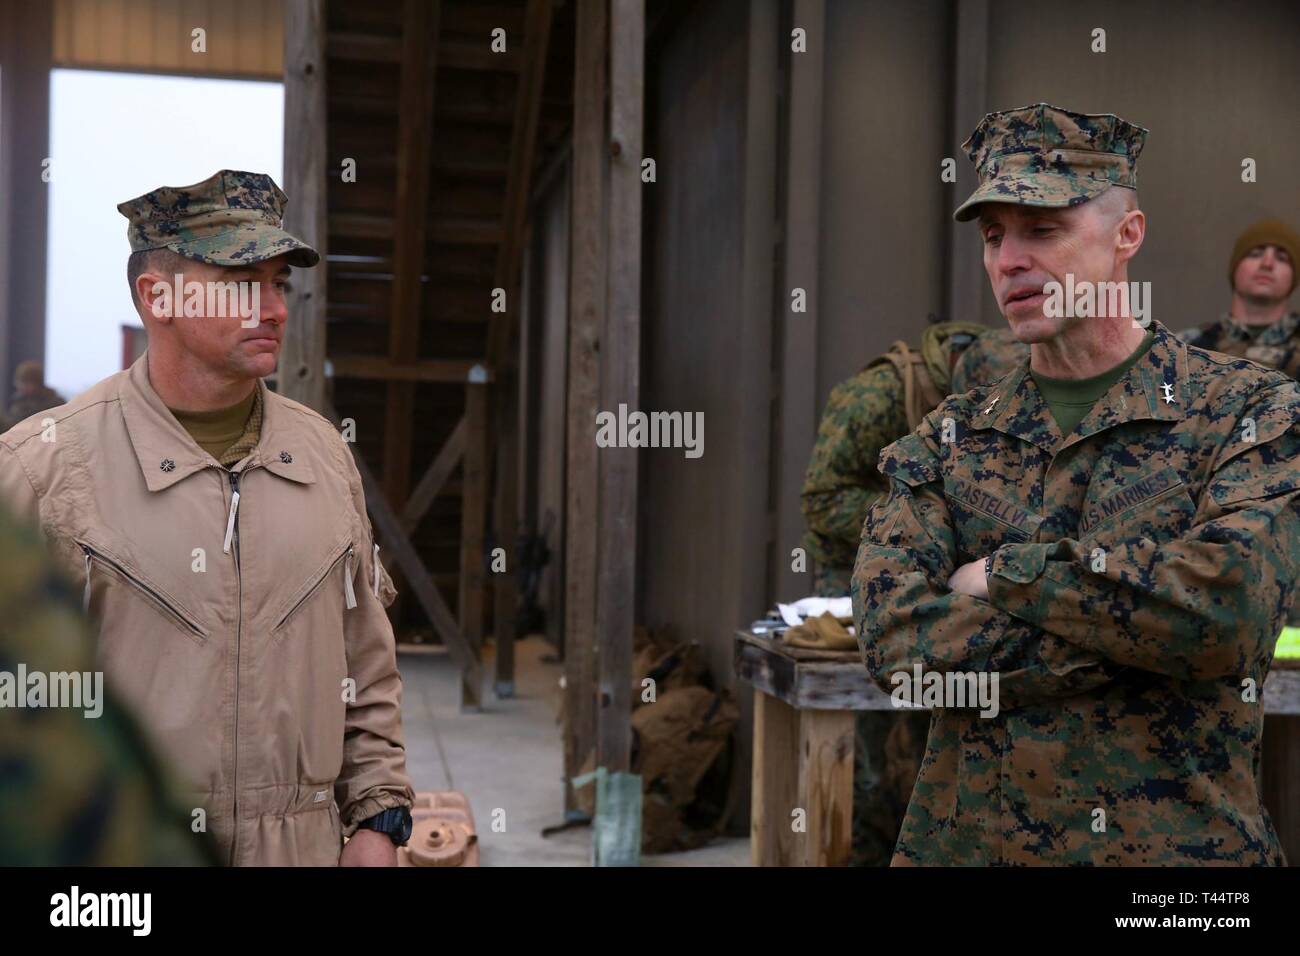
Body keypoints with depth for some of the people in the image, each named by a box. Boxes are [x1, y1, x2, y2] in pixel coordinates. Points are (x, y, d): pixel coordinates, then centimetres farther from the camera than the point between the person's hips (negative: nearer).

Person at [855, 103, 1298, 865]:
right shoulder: (948, 439, 3)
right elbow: (894, 636, -12)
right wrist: (1142, 628, -17)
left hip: (1178, 838, -2)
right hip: (962, 836, 3)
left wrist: (1008, 574, -13)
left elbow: (1230, 608, -22)